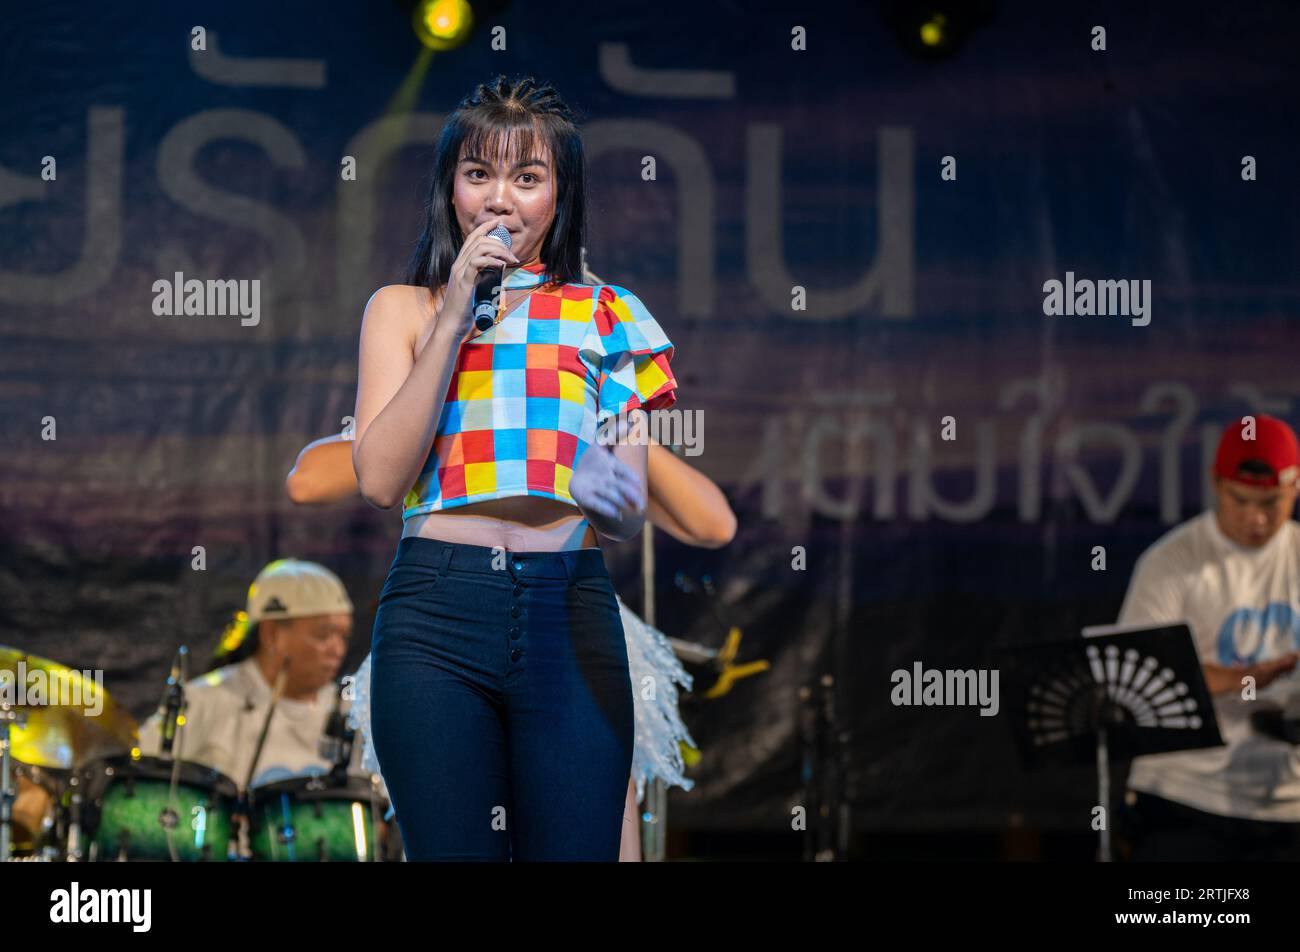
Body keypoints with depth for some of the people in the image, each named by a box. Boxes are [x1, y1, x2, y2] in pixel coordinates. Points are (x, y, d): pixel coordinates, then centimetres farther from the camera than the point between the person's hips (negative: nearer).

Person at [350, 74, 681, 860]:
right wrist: (456, 318, -3)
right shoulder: (403, 309, 13)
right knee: (452, 850, 0)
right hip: (436, 616, -1)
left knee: (576, 849, -4)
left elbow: (634, 509, 8)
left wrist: (610, 495, -17)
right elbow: (380, 479, -1)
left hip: (569, 611, 1)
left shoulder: (604, 317, 14)